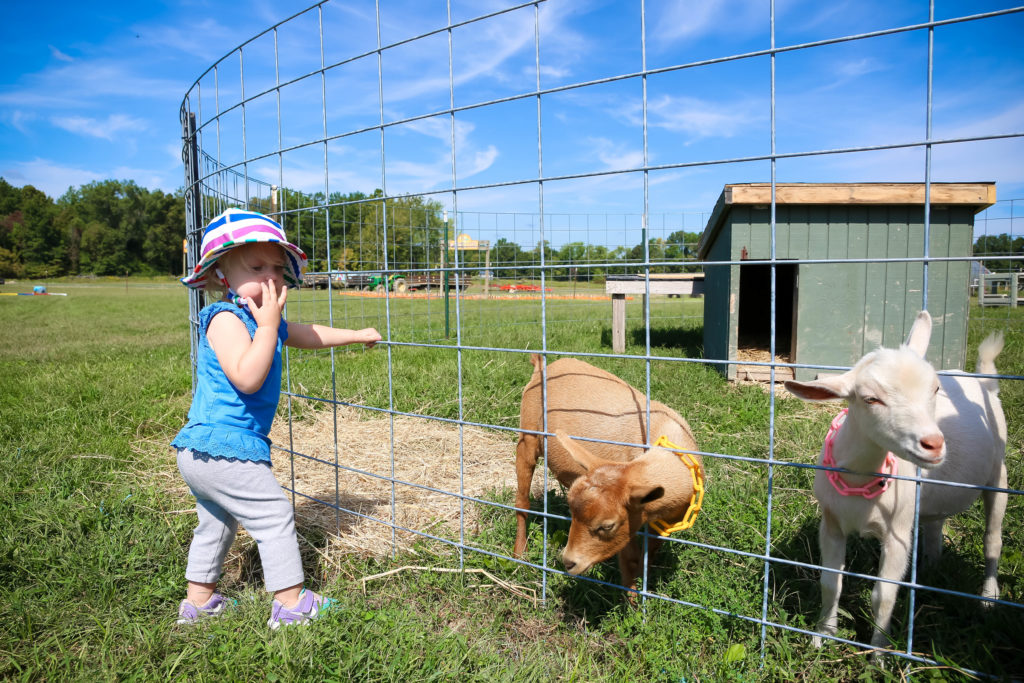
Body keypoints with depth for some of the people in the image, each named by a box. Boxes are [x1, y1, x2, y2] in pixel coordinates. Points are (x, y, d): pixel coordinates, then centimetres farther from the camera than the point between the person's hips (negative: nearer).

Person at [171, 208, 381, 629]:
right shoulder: (225, 318, -19)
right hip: (225, 448, -11)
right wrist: (268, 325, -29)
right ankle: (291, 603, 10)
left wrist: (355, 335, 29)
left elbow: (308, 335, 27)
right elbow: (247, 377, -31)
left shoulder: (264, 319, 11)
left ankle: (199, 601, 39)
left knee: (215, 524, 24)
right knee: (275, 515, -1)